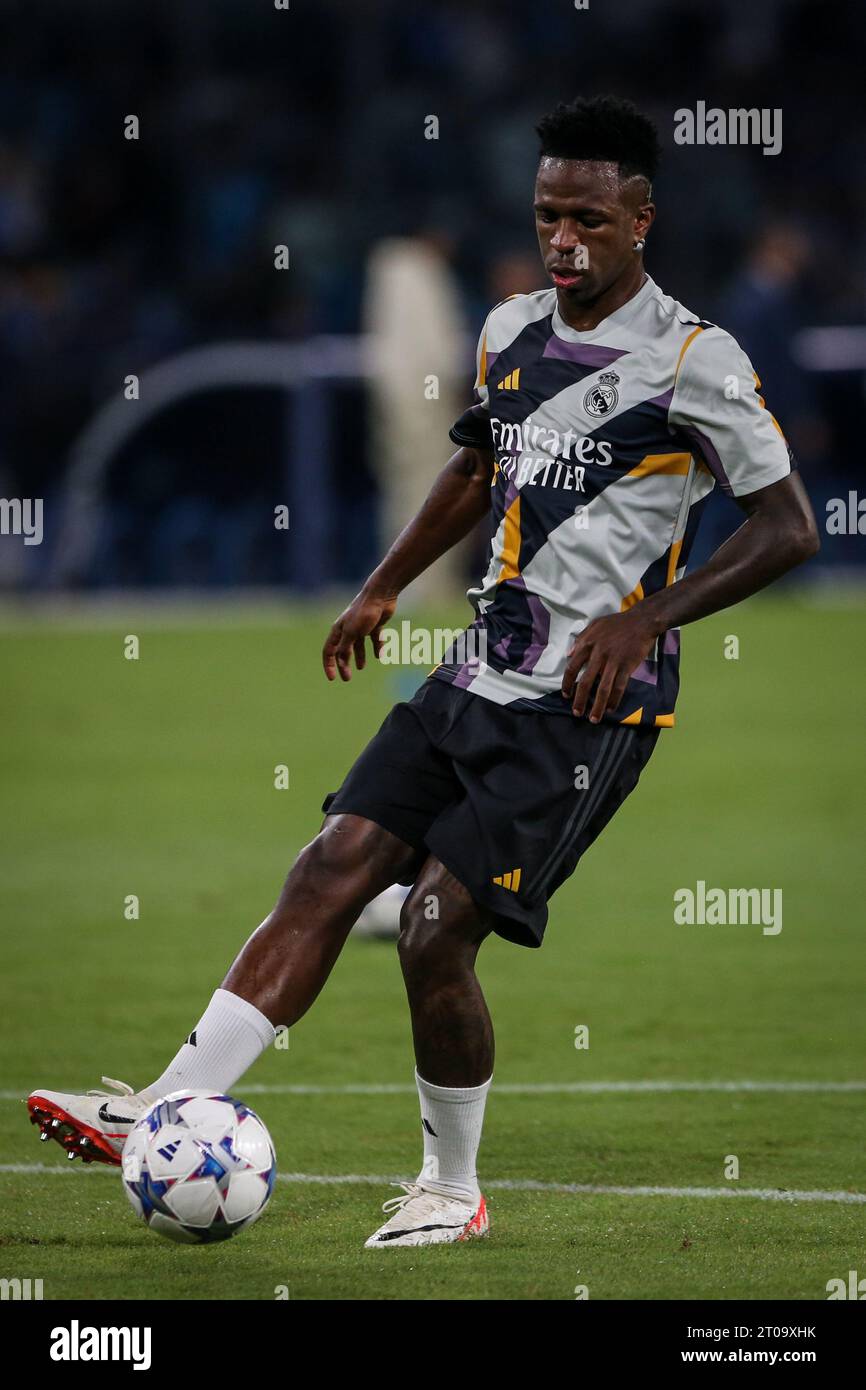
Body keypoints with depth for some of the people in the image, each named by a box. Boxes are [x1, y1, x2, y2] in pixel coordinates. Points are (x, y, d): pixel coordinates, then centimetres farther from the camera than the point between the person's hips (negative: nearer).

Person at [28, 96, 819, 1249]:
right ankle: (170, 1113, -7)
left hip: (587, 711, -7)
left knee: (437, 932, -13)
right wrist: (384, 587, 26)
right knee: (329, 873, -4)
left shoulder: (691, 360, -11)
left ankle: (452, 1188, 7)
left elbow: (788, 526, -10)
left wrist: (645, 620, -17)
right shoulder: (510, 331, 11)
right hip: (479, 678, 7)